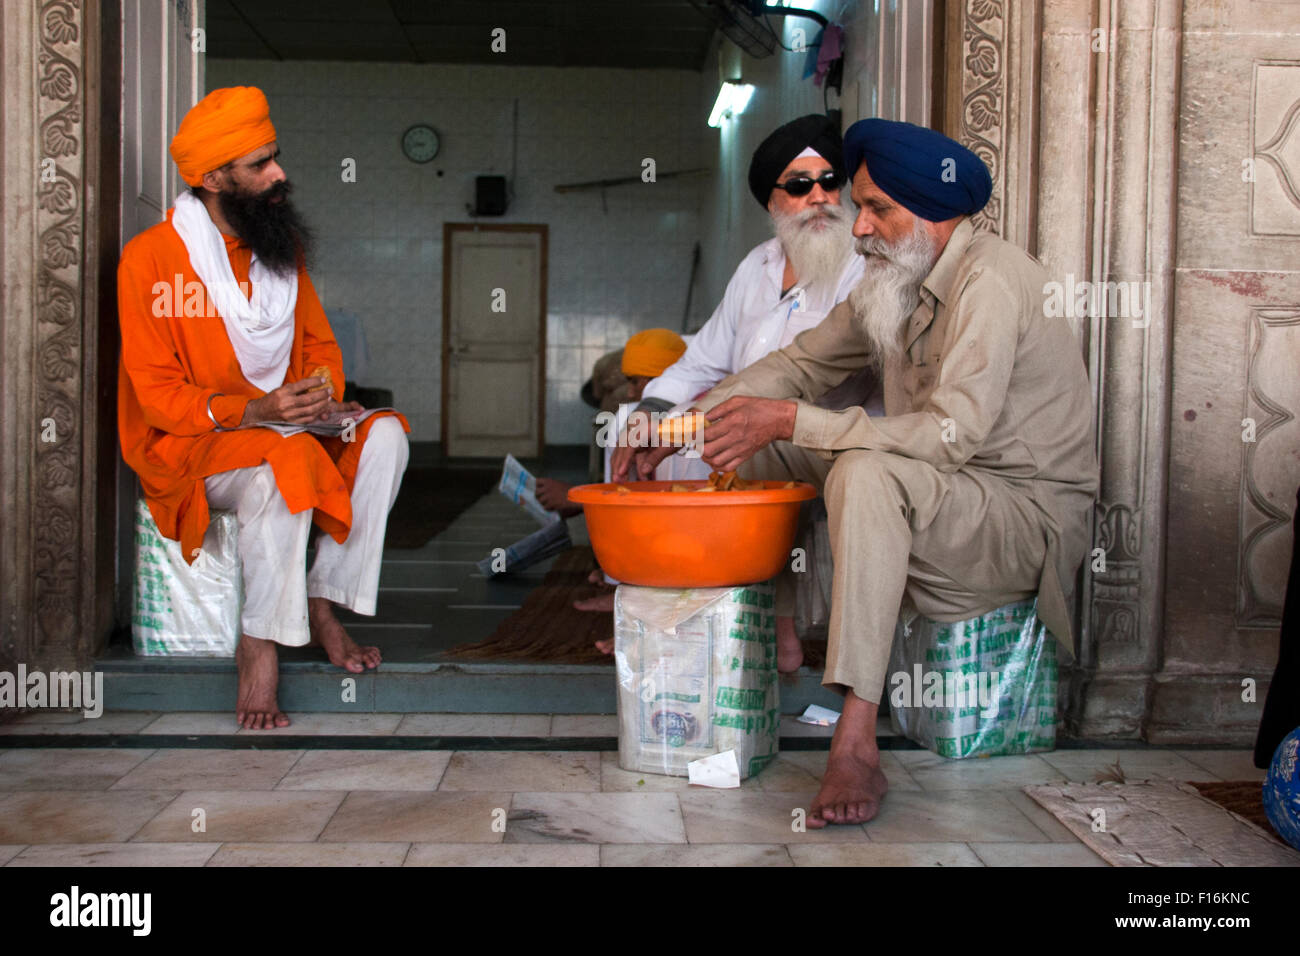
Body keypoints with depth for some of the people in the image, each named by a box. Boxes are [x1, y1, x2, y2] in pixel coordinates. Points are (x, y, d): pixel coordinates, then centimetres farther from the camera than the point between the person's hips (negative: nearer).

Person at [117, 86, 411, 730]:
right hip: (187, 443, -6)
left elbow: (320, 343, 15)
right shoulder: (150, 257, -11)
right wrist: (253, 412, -28)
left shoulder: (283, 248, 9)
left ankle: (323, 604, -14)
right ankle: (259, 645, -25)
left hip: (285, 425, 6)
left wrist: (322, 391, -10)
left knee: (383, 436, -19)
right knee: (285, 461, -36)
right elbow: (159, 394, -13)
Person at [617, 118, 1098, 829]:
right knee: (753, 435, 5)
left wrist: (793, 420, -29)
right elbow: (801, 363, 14)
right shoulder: (894, 281, 8)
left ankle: (855, 744, -38)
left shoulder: (991, 281, -20)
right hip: (929, 504, 9)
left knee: (867, 471, -37)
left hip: (1030, 517, -9)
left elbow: (951, 433, -30)